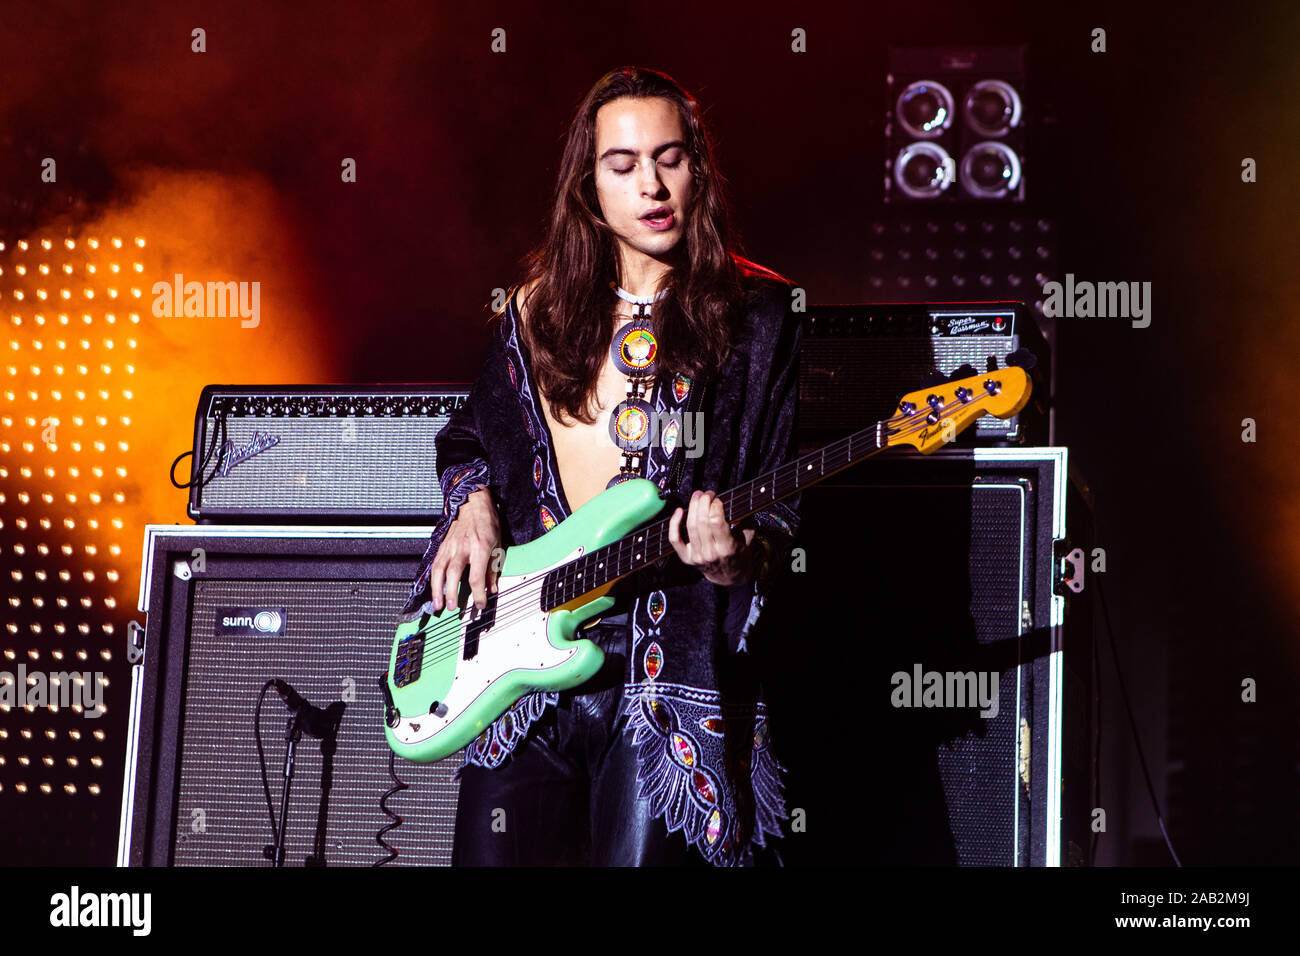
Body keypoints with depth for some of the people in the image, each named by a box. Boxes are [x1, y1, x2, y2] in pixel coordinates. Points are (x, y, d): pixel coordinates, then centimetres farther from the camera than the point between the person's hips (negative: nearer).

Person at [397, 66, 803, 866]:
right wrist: (473, 502, 5)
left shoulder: (754, 313, 2)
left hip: (670, 679, -3)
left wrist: (737, 559, -20)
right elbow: (469, 436, 26)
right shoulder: (539, 311, 12)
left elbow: (785, 496, 0)